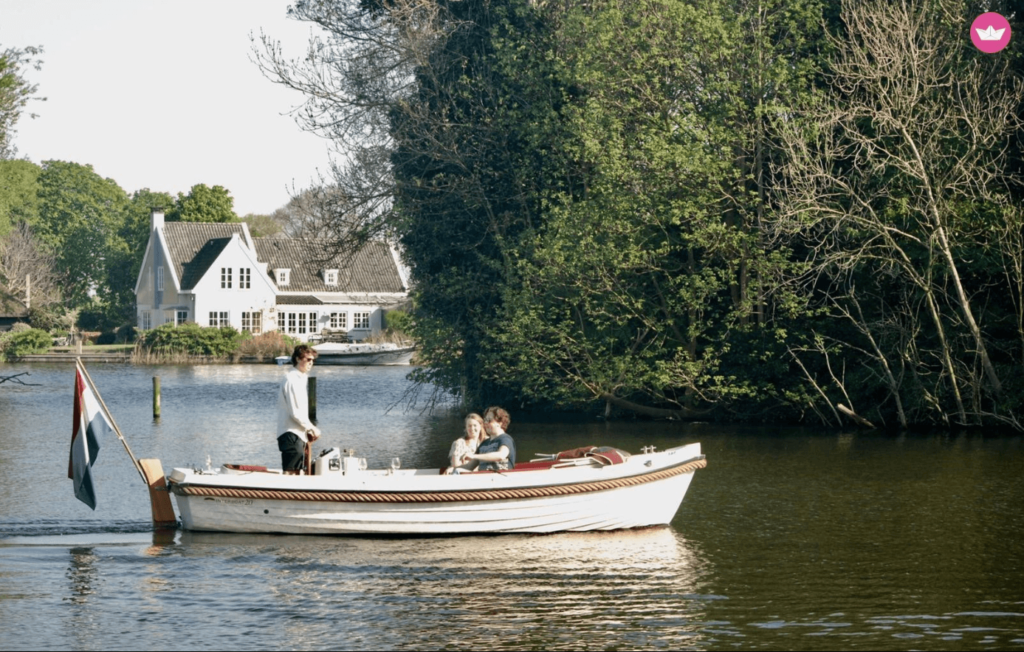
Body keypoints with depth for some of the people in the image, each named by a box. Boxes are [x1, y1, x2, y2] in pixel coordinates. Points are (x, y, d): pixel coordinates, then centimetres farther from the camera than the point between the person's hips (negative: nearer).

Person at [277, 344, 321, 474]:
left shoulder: (300, 379, 19)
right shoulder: (292, 381, -13)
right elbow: (295, 412, -18)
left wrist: (308, 430, 12)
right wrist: (312, 428, -10)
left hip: (297, 434, 10)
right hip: (291, 434, -10)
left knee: (296, 473, 10)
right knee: (290, 473, -12)